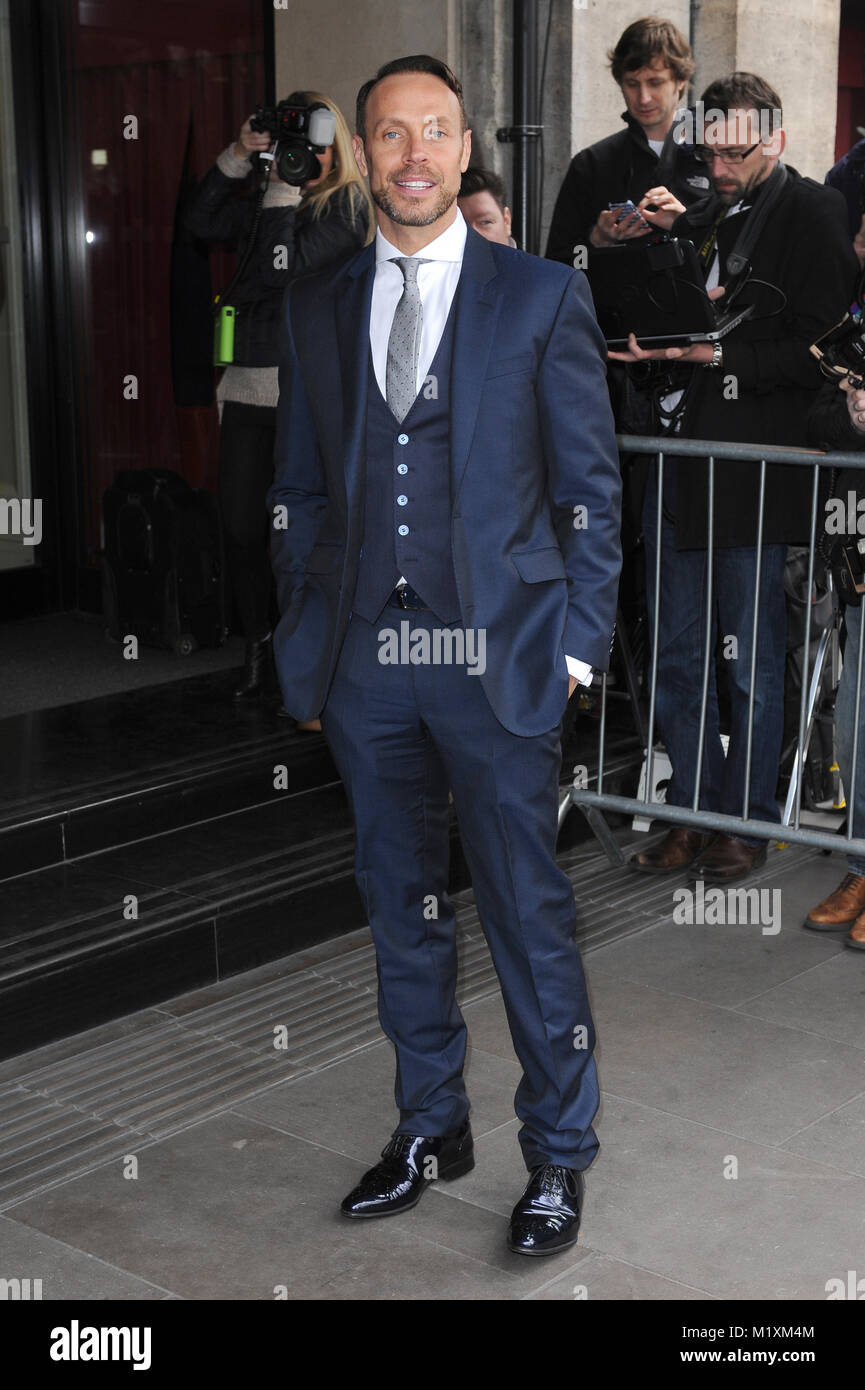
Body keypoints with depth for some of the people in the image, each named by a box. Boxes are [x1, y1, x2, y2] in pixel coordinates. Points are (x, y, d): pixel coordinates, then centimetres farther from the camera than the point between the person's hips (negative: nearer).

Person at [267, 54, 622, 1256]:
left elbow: (590, 485, 0)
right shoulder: (318, 307, 9)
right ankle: (432, 1127, 31)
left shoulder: (542, 297, 0)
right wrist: (305, 646, 8)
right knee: (400, 907, 14)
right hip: (365, 662, 4)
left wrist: (578, 644, -6)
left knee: (530, 917, 3)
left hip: (496, 656, -4)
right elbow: (301, 492, 13)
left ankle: (559, 1155, 19)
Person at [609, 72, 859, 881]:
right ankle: (693, 815, 22)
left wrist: (715, 353, -20)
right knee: (676, 655, 10)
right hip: (678, 457, 7)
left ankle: (748, 822, 17)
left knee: (751, 658, 3)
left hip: (754, 472, -7)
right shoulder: (708, 216, 15)